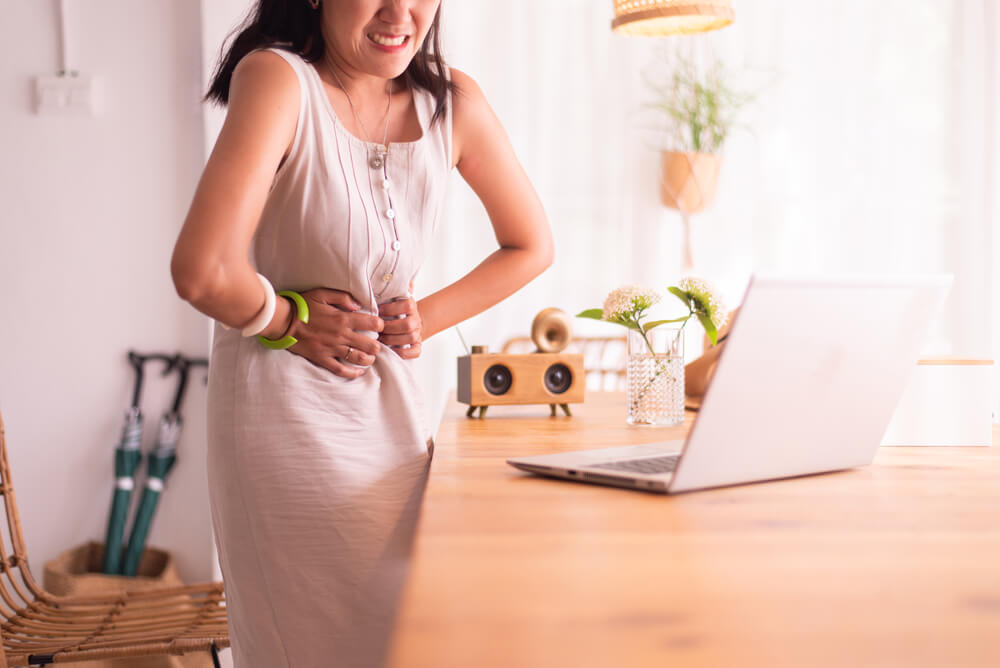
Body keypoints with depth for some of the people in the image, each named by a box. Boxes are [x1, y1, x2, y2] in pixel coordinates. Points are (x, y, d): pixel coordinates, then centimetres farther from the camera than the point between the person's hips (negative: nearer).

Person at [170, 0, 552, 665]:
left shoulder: (453, 100, -1)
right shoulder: (278, 79, -17)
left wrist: (429, 316, 1)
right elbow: (202, 272, -28)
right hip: (285, 405, -5)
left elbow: (532, 246, 12)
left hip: (390, 400, 6)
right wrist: (290, 322, -11)